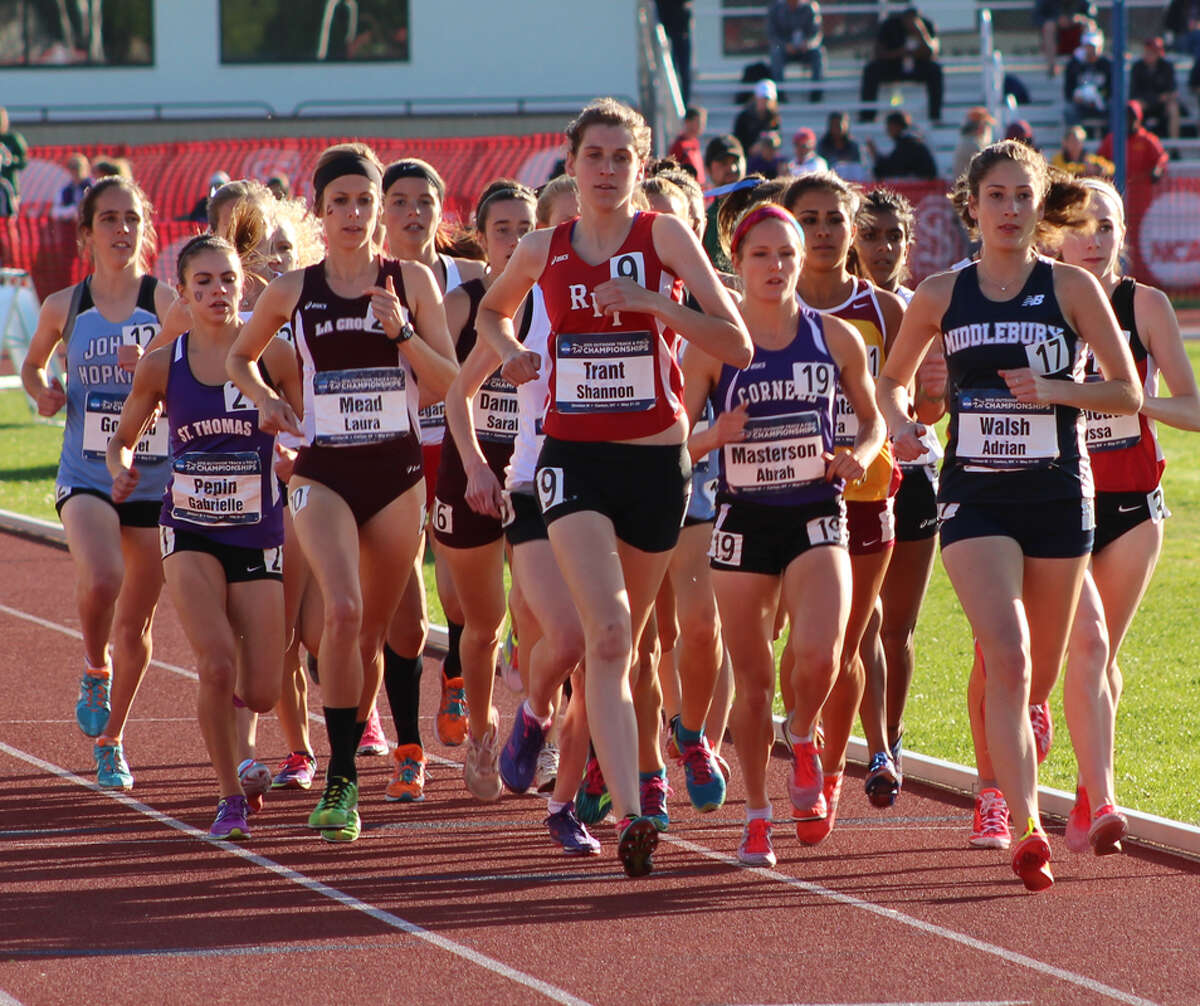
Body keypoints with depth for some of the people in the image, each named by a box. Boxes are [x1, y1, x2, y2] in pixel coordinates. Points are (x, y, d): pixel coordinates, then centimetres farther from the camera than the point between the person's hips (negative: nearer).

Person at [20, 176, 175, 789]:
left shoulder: (165, 302, -3)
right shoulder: (64, 308, 3)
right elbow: (32, 363, 21)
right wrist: (41, 392, -1)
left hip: (155, 479, 0)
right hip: (86, 477, 0)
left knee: (136, 624, 8)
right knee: (100, 581, -28)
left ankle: (111, 740, 28)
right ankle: (96, 671, 4)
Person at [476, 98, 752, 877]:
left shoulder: (666, 237, -3)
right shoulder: (543, 251, 5)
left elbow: (738, 344, -11)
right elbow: (492, 310, 29)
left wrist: (652, 304, -22)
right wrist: (509, 352, 8)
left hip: (657, 458, 0)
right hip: (575, 457, 0)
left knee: (624, 640, 13)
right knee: (608, 636, -19)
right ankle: (630, 817, -27)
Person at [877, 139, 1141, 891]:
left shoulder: (1072, 289, -1)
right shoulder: (942, 295, 3)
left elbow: (1129, 393, 0)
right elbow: (894, 378, 18)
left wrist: (1055, 389, -16)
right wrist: (901, 424, -4)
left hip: (1058, 495, 1)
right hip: (975, 496, 0)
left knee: (1042, 667, 10)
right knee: (1007, 656, -18)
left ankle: (1024, 722, 47)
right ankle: (1028, 830, -21)